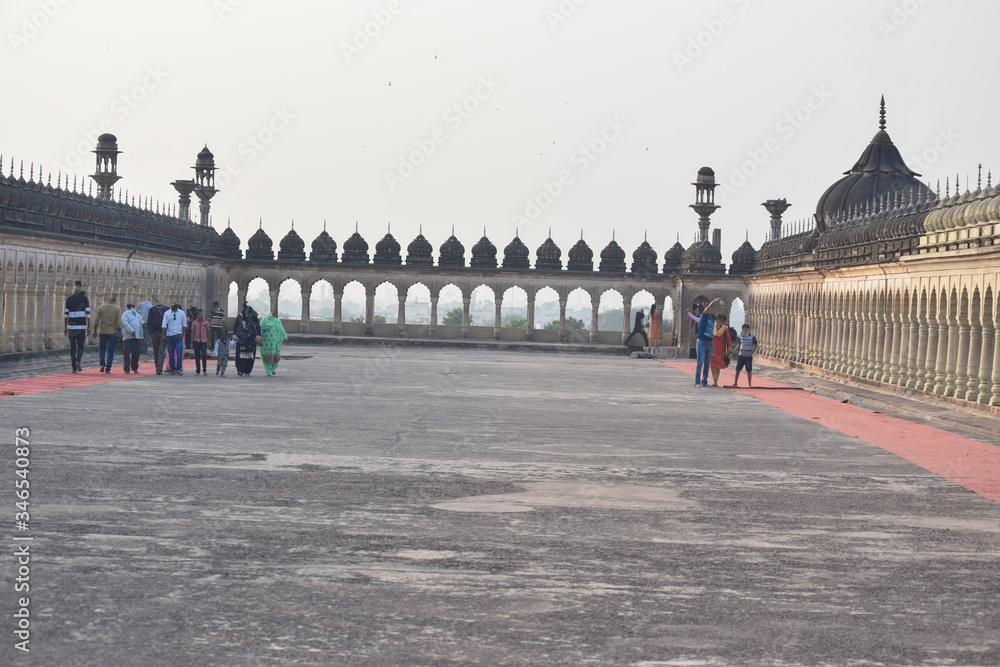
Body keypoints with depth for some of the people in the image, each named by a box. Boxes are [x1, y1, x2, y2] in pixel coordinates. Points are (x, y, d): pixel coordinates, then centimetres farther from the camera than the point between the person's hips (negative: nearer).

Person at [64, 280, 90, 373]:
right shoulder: (84, 298, -1)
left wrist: (65, 327, 9)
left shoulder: (69, 299, 4)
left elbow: (66, 314, 4)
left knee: (72, 347, 6)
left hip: (71, 326, 1)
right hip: (81, 326, -1)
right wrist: (89, 326, -1)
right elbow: (88, 314, -5)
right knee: (81, 346, 10)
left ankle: (74, 368, 4)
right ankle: (78, 361, -16)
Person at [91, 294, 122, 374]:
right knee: (110, 351, 3)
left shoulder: (101, 307, 0)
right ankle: (107, 369, 1)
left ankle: (102, 364, 3)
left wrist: (95, 331, 11)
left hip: (102, 331, 2)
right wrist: (119, 333, -2)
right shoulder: (117, 308, -5)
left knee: (102, 348, 19)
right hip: (112, 332, -2)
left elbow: (96, 321, 2)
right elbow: (118, 322, -7)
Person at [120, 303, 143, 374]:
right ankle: (126, 369, -7)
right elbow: (126, 323, -15)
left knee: (136, 353, 3)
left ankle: (135, 368, 14)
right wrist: (132, 330, -29)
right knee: (126, 353, -7)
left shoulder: (138, 314, 22)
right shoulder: (125, 314, 1)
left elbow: (140, 325, 24)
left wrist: (141, 336, 20)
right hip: (128, 337, -5)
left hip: (137, 337, 5)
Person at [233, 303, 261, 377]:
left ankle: (247, 371, 9)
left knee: (250, 356, -1)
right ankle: (240, 371, -18)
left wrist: (258, 335, -12)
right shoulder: (239, 317, 5)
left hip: (251, 340, 0)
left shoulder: (253, 317, 2)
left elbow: (258, 327, 3)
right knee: (241, 355, -12)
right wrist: (234, 334, -4)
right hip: (241, 339, 0)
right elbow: (235, 326, 10)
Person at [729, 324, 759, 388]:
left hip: (748, 356, -4)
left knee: (749, 370, -1)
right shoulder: (741, 337, 11)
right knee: (738, 369, 3)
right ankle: (735, 383, 12)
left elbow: (755, 346, -2)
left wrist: (752, 352, -16)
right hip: (741, 355, 4)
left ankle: (749, 384, 5)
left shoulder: (752, 337, -2)